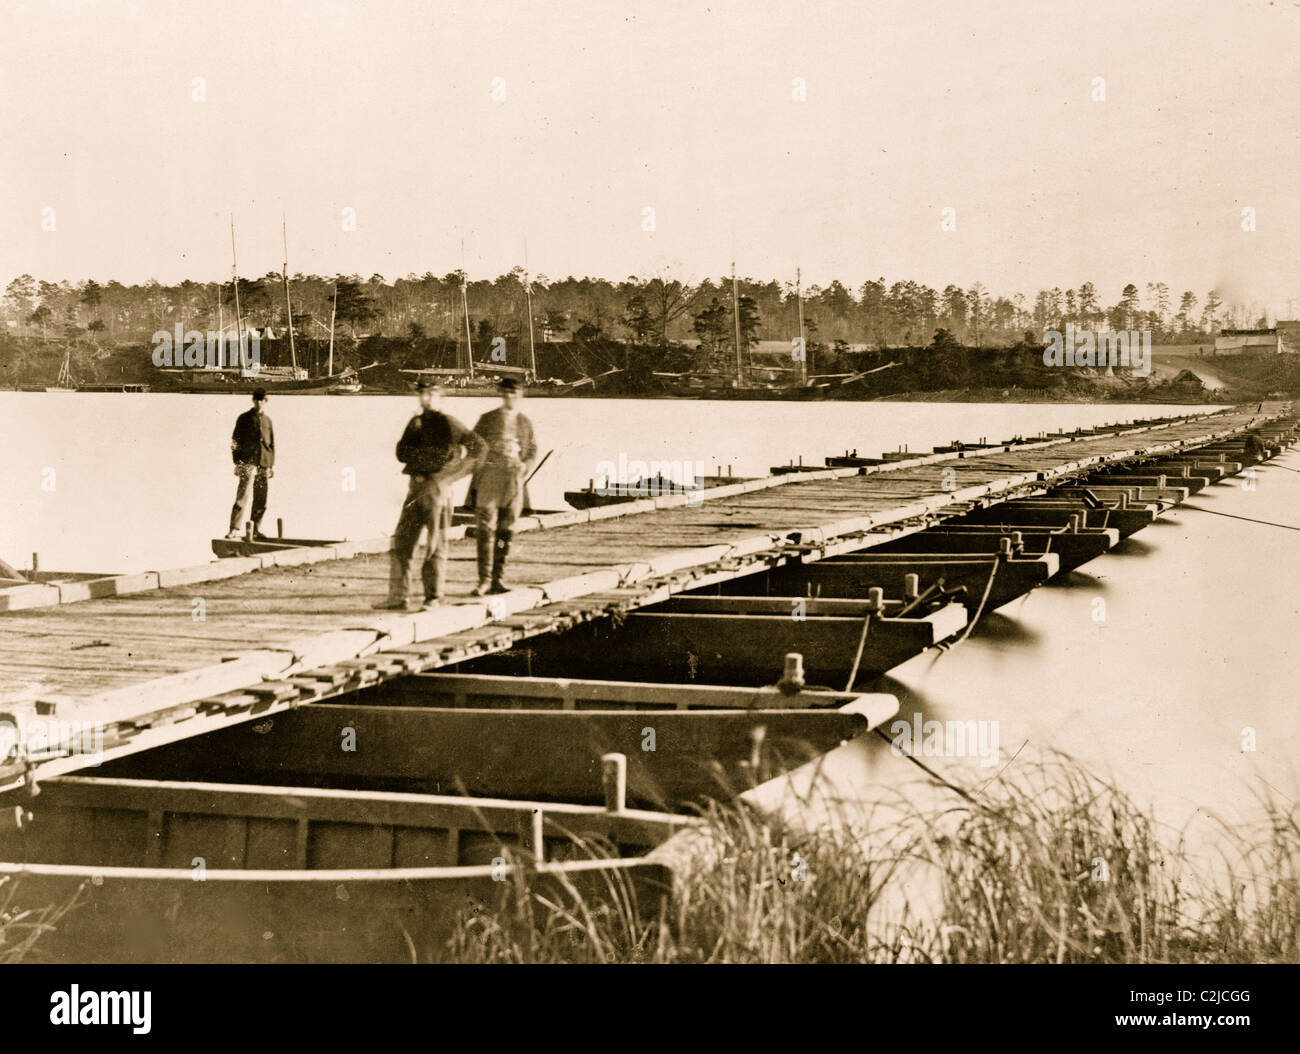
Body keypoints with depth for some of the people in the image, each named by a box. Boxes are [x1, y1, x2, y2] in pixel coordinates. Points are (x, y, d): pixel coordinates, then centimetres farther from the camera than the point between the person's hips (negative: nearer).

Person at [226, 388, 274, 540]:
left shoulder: (267, 420, 16)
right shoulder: (244, 418, 3)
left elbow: (272, 443, 20)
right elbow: (235, 441, 1)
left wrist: (272, 464, 14)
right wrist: (237, 462, -7)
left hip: (264, 463, 5)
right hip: (248, 462, -5)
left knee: (261, 499, 5)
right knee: (242, 496, -13)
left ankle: (256, 529, 14)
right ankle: (234, 529, -15)